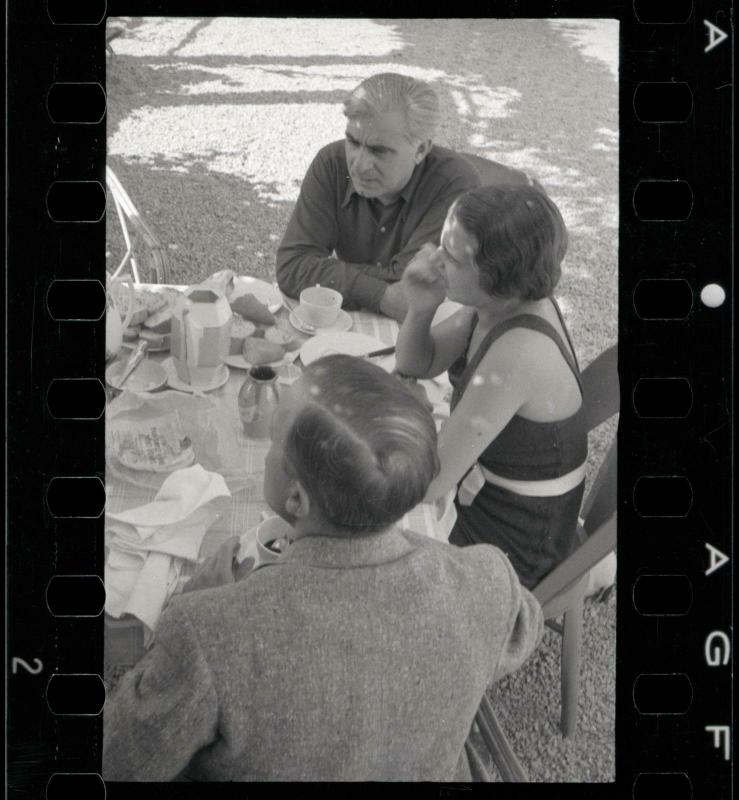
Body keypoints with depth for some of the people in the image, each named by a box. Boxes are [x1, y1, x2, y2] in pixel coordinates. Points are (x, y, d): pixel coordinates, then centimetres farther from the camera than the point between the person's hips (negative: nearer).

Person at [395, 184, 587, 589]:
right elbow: (416, 366, 3)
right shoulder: (506, 298, -10)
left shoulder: (519, 352, -35)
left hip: (511, 551, -8)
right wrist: (420, 309, -17)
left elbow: (426, 484, -31)